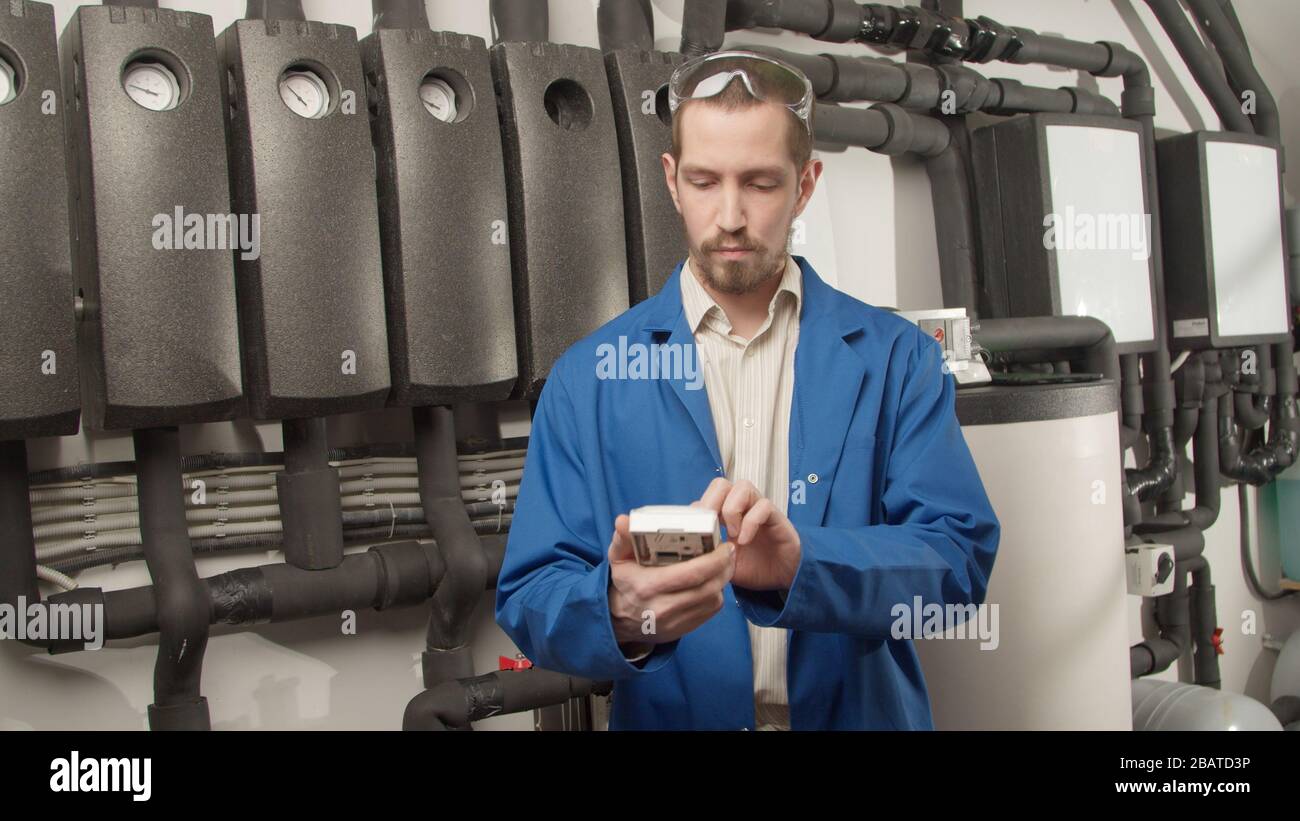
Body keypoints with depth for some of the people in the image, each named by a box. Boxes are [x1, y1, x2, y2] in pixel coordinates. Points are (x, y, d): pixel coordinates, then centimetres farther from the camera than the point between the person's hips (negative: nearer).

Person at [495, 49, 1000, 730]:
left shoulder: (895, 358, -5)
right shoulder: (586, 378, -5)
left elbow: (961, 555, -12)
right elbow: (528, 597, -8)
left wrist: (800, 564, -30)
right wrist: (619, 615, -29)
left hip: (861, 713, 0)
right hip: (669, 719, 0)